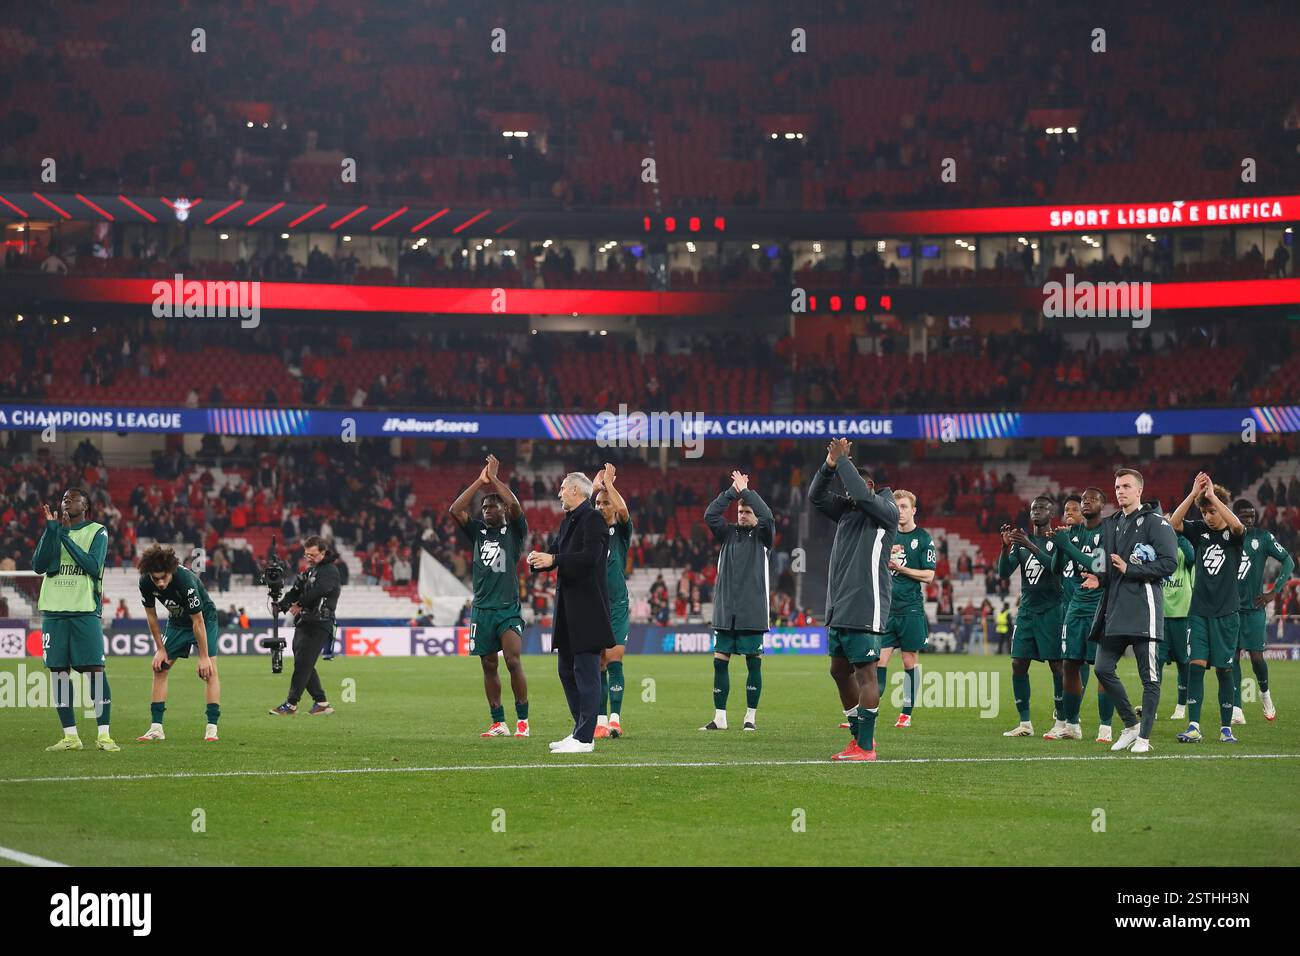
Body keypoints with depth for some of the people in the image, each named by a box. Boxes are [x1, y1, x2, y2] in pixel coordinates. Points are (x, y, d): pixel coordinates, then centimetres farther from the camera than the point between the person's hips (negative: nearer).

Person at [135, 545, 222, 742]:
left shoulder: (185, 581, -37)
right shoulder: (146, 583, -22)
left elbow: (198, 621, -30)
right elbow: (151, 615, -4)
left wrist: (203, 657, -26)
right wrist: (160, 649, -2)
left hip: (205, 618, -5)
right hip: (176, 622, 5)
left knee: (208, 670, -18)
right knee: (160, 668, -2)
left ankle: (212, 728, -19)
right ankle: (156, 728, 1)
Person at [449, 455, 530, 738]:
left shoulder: (514, 531, 4)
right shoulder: (478, 531, 12)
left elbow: (515, 506, -15)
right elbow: (455, 510, -2)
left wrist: (494, 478, -8)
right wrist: (480, 481, -4)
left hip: (509, 609, -4)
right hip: (481, 608, 4)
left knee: (513, 662, -14)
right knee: (489, 666, 5)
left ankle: (522, 721, -8)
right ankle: (498, 723, 10)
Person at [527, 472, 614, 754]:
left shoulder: (593, 519, -12)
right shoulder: (567, 521, 17)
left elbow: (590, 556, -23)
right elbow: (555, 550, 17)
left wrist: (553, 560, -24)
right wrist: (539, 559, -4)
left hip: (587, 608, -10)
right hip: (569, 609, 10)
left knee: (586, 672, -8)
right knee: (568, 670, 14)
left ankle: (585, 738, -8)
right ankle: (580, 730, 22)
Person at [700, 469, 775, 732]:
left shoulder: (762, 536, 5)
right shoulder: (728, 534, 12)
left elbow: (767, 516, -15)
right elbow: (710, 515, -3)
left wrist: (746, 491, -8)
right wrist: (732, 491, -7)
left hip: (752, 612, -3)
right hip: (725, 610, 3)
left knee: (753, 662, 0)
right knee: (720, 661, 1)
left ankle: (751, 717, 7)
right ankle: (719, 717, 6)